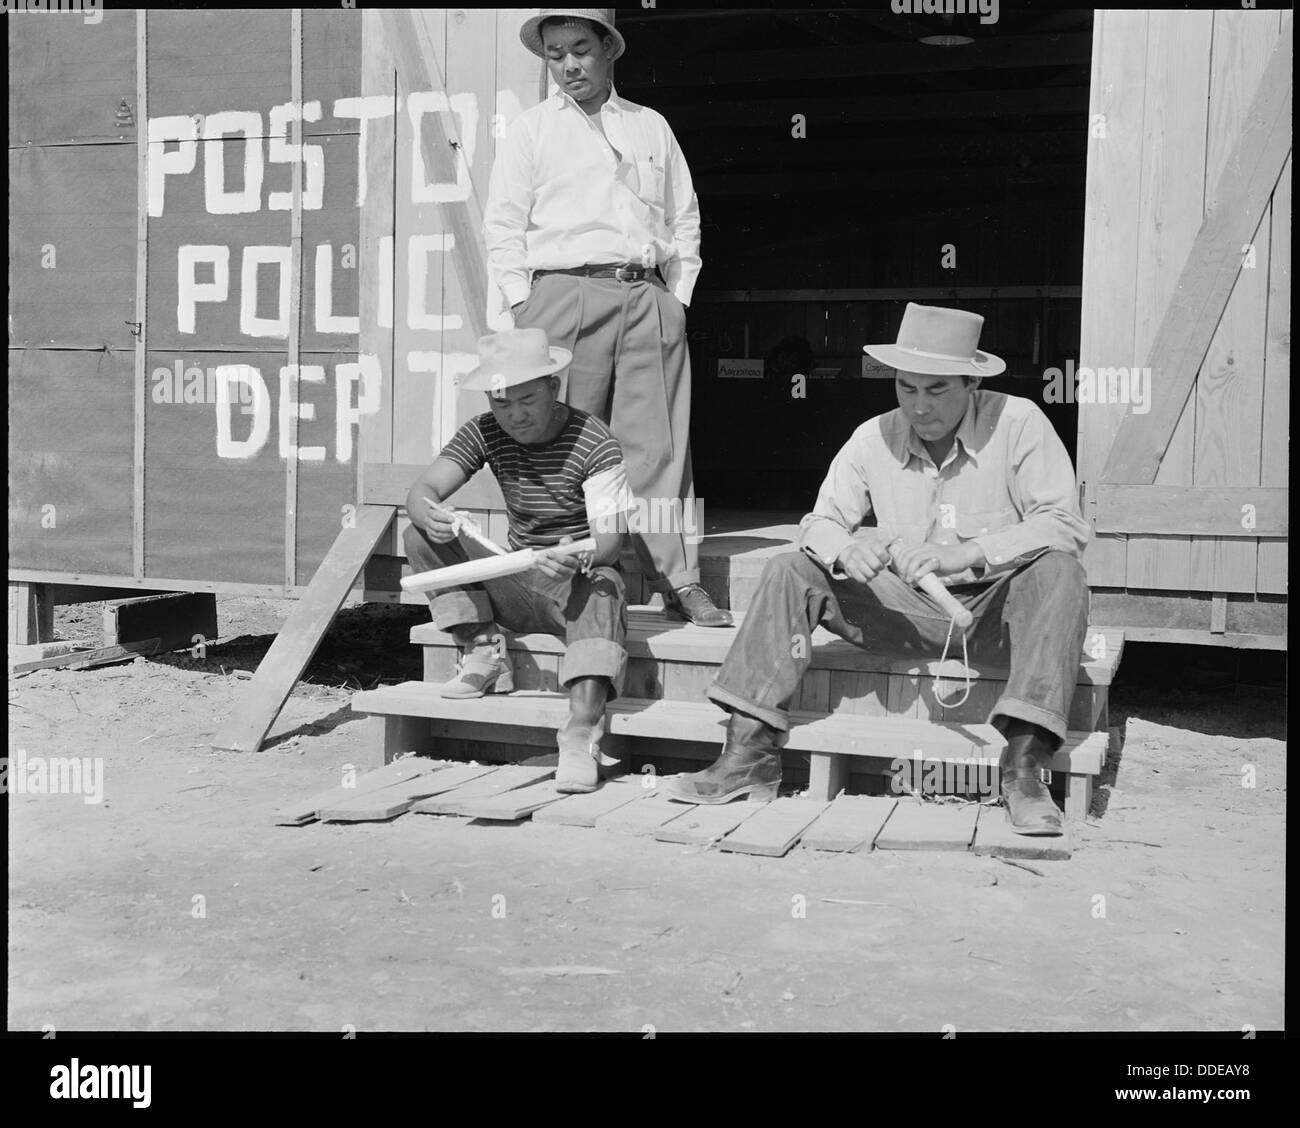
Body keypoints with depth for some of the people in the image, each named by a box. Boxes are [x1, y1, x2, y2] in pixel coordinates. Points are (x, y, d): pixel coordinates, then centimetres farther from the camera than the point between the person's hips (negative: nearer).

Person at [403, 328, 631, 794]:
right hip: (519, 584, 5)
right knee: (420, 537, -10)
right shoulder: (485, 433, 0)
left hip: (582, 578, -5)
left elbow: (609, 537, -23)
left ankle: (581, 731, -51)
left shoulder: (594, 442, -14)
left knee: (601, 588, -40)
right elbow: (422, 489, -10)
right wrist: (428, 514, -36)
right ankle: (485, 651, -12)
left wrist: (580, 557, -47)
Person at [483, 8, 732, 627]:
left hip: (648, 299, 2)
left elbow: (684, 218, 20)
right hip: (563, 294, -2)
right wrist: (524, 305, -4)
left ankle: (679, 581, -4)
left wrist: (677, 295, 9)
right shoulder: (530, 129, 12)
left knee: (660, 444, -4)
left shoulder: (651, 127, 20)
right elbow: (502, 224, 6)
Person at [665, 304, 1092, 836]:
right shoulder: (874, 438, 1)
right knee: (789, 572, -12)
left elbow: (1065, 524, -19)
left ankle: (1024, 767, -37)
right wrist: (846, 549, -25)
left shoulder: (1018, 423, -11)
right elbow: (820, 522, 2)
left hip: (995, 608, -3)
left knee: (1059, 572, -34)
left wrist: (962, 555, -32)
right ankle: (748, 753, -18)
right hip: (909, 611, 3)